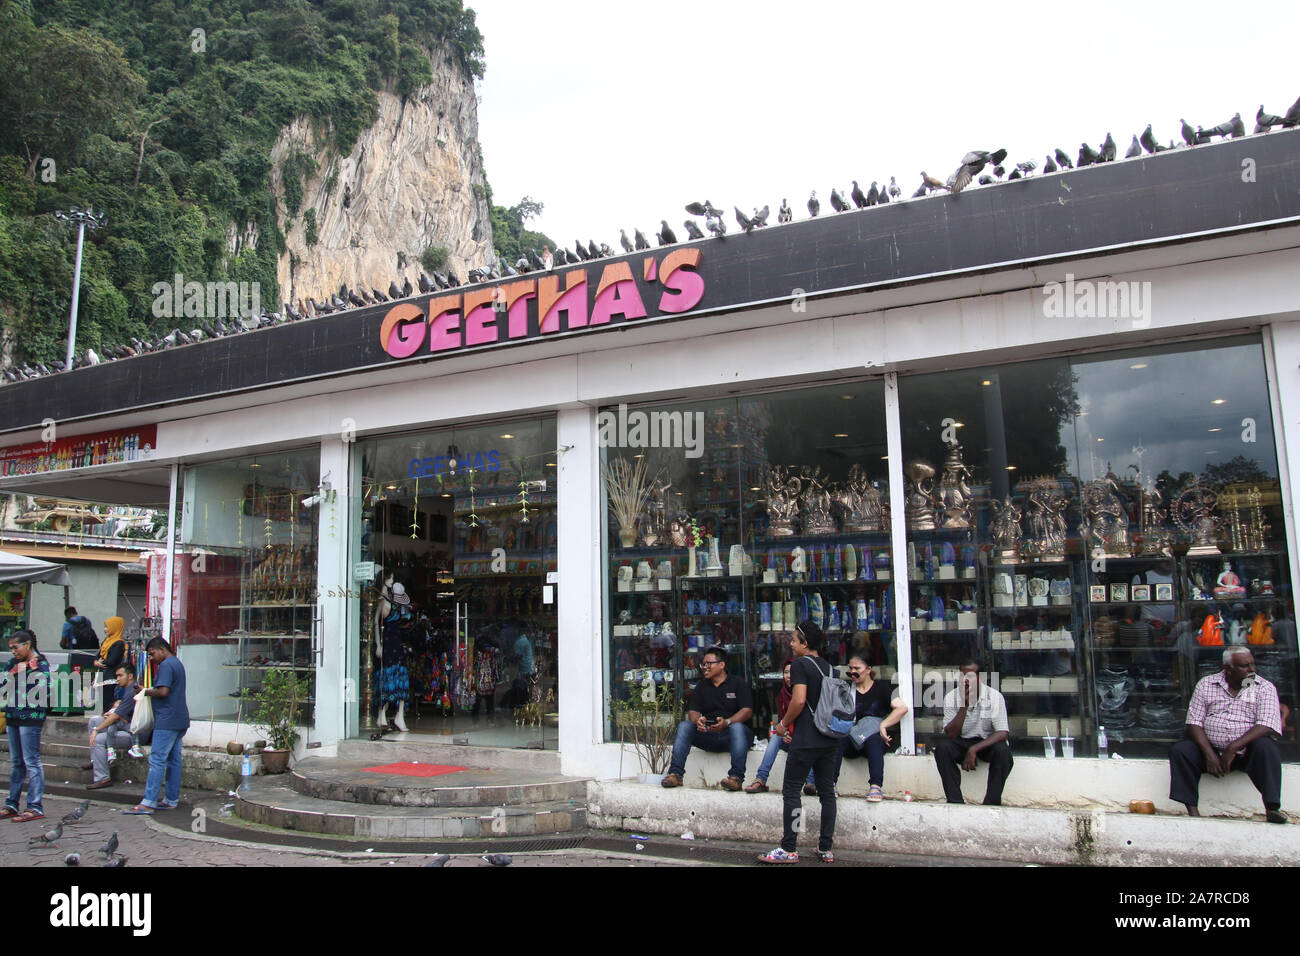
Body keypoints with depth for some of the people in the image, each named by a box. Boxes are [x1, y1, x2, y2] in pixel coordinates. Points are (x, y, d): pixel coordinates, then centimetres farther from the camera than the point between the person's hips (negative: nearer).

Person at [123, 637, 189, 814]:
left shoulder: (166, 665, -12)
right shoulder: (177, 663, 20)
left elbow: (163, 691, -22)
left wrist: (147, 691, -5)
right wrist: (147, 690, 15)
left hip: (167, 721, -10)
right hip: (180, 721, 10)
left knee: (157, 760, -9)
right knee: (174, 760, 10)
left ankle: (148, 803, -9)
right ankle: (171, 800, 13)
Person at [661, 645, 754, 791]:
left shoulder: (738, 684, 6)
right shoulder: (702, 686, 19)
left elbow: (747, 711, -7)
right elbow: (692, 711, 9)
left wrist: (727, 722, -25)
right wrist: (697, 720, -17)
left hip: (729, 735, -4)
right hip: (707, 735, 4)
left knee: (737, 727, -36)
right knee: (684, 726, -20)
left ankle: (736, 777, -41)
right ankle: (675, 773, -28)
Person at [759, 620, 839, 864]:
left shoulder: (800, 664, -9)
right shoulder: (830, 668, 13)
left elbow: (799, 700, -20)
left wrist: (784, 724, -6)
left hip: (806, 741, -7)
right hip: (830, 740, 7)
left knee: (791, 791, -1)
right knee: (827, 792, 11)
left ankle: (789, 849, -1)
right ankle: (826, 848, 15)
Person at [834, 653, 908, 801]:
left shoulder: (881, 688, 9)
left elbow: (902, 708, -3)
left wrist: (882, 725, -12)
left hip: (877, 738, -2)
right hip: (851, 740, 2)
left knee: (873, 740, -38)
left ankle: (876, 786, -44)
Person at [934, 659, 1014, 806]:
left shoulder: (994, 696, -16)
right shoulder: (951, 698, -12)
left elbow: (1003, 733, -22)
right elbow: (950, 735, -18)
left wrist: (974, 749, -33)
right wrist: (964, 706, -30)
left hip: (986, 742, -1)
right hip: (961, 742, 1)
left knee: (1002, 750, -33)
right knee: (942, 746, -29)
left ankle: (991, 804, -19)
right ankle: (955, 802, -22)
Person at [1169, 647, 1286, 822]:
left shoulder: (1265, 688, 1)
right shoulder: (1205, 684, 5)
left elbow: (1267, 726, -12)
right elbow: (1194, 722, 0)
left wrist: (1233, 748, -22)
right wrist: (1209, 754, -16)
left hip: (1246, 752, -1)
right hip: (1210, 748, 1)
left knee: (1266, 747, -32)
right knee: (1178, 751, -22)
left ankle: (1272, 808, -31)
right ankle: (1192, 810, -23)